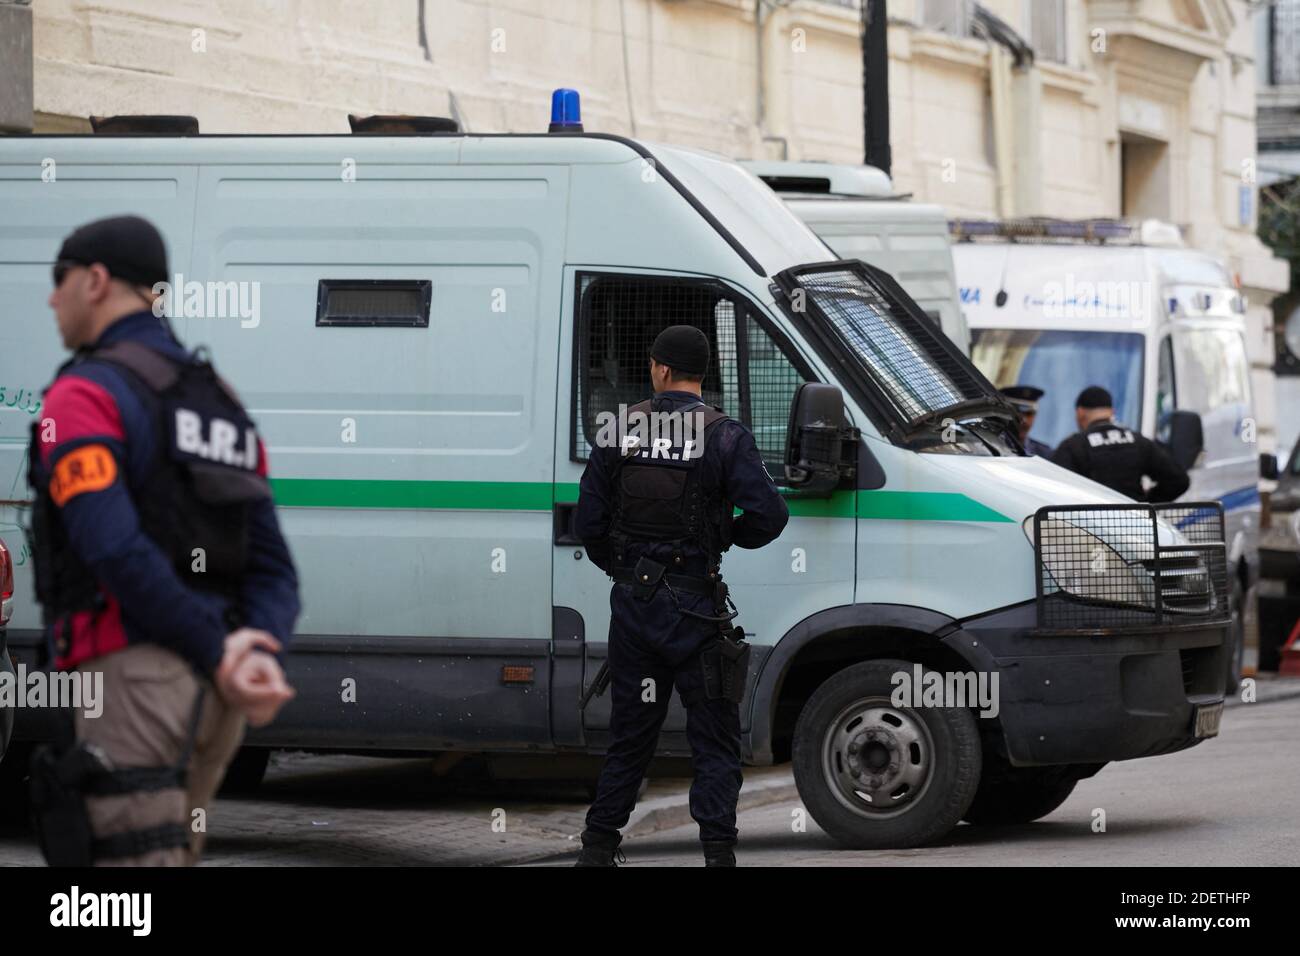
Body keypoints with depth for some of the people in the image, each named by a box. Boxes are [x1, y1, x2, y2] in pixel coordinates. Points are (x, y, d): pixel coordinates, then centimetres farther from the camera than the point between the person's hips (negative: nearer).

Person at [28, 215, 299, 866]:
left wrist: (218, 657, -15)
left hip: (134, 672, -8)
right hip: (208, 690, 8)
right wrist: (259, 659, -9)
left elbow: (117, 553, -20)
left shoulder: (82, 396, -7)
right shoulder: (222, 407, 21)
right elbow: (271, 570, 10)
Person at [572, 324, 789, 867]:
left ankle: (598, 846, 17)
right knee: (714, 739, 3)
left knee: (630, 733, 14)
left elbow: (589, 522, 2)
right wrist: (730, 536, 5)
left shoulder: (621, 432, 1)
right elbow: (769, 516, -17)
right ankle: (718, 849, -3)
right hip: (694, 606, -4)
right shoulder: (724, 438, -10)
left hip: (632, 600, 4)